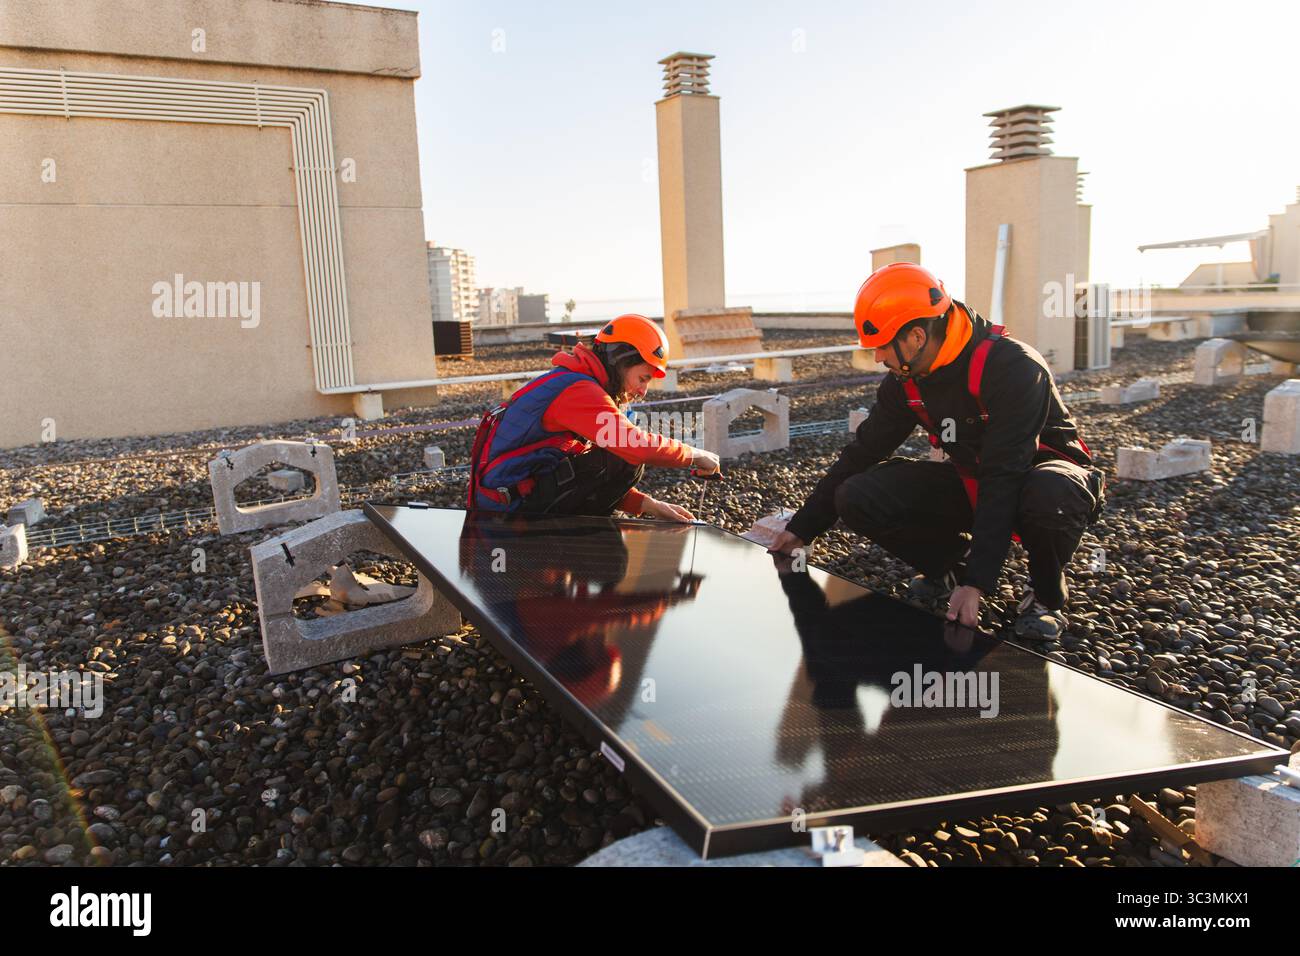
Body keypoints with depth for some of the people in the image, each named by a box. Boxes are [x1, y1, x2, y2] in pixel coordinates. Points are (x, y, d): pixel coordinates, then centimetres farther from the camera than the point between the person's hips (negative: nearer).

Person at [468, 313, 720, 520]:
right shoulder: (580, 390, -15)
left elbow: (597, 482, 15)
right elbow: (637, 445, -23)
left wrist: (646, 505, 3)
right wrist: (693, 455, -7)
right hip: (511, 506, -10)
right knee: (626, 463, -13)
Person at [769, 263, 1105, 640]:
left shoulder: (1013, 367, -27)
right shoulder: (906, 381, -6)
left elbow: (1003, 478, -32)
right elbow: (862, 452, 2)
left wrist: (977, 581, -35)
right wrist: (802, 528, 3)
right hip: (972, 483, 5)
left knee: (1050, 495, -44)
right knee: (857, 499, -16)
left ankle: (1047, 593, -10)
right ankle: (949, 565, 8)